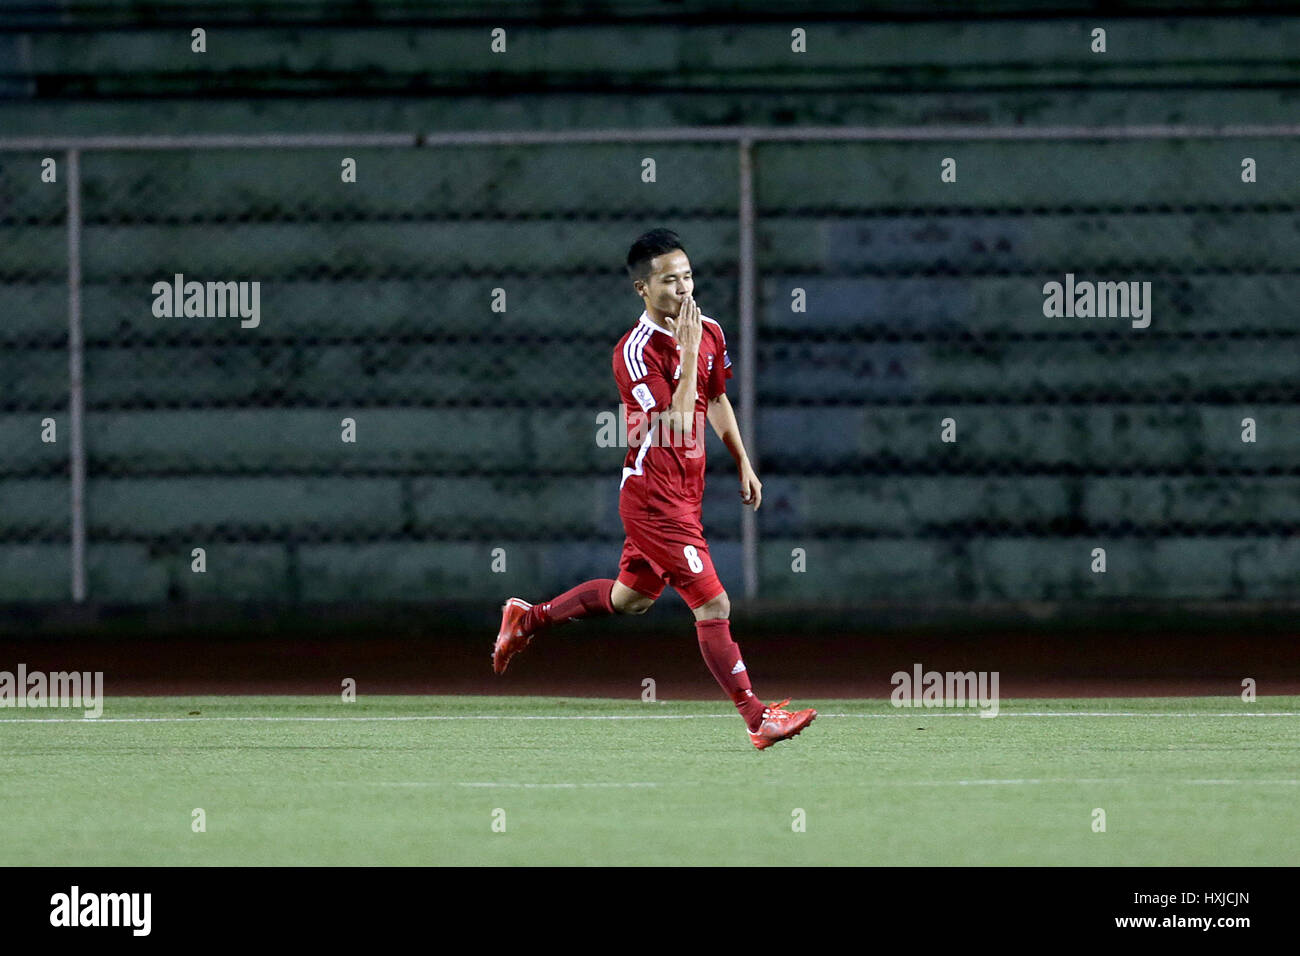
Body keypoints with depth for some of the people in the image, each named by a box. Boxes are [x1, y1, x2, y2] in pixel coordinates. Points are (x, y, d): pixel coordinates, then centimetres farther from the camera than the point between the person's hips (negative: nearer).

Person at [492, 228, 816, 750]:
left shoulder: (709, 333, 4)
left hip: (685, 492, 9)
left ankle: (528, 618, 37)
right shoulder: (636, 351, -20)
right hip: (653, 495, -9)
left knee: (631, 598, 22)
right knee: (713, 602, -11)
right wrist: (688, 350, -30)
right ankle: (757, 719, -9)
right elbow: (677, 426, -28)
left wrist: (743, 464, 22)